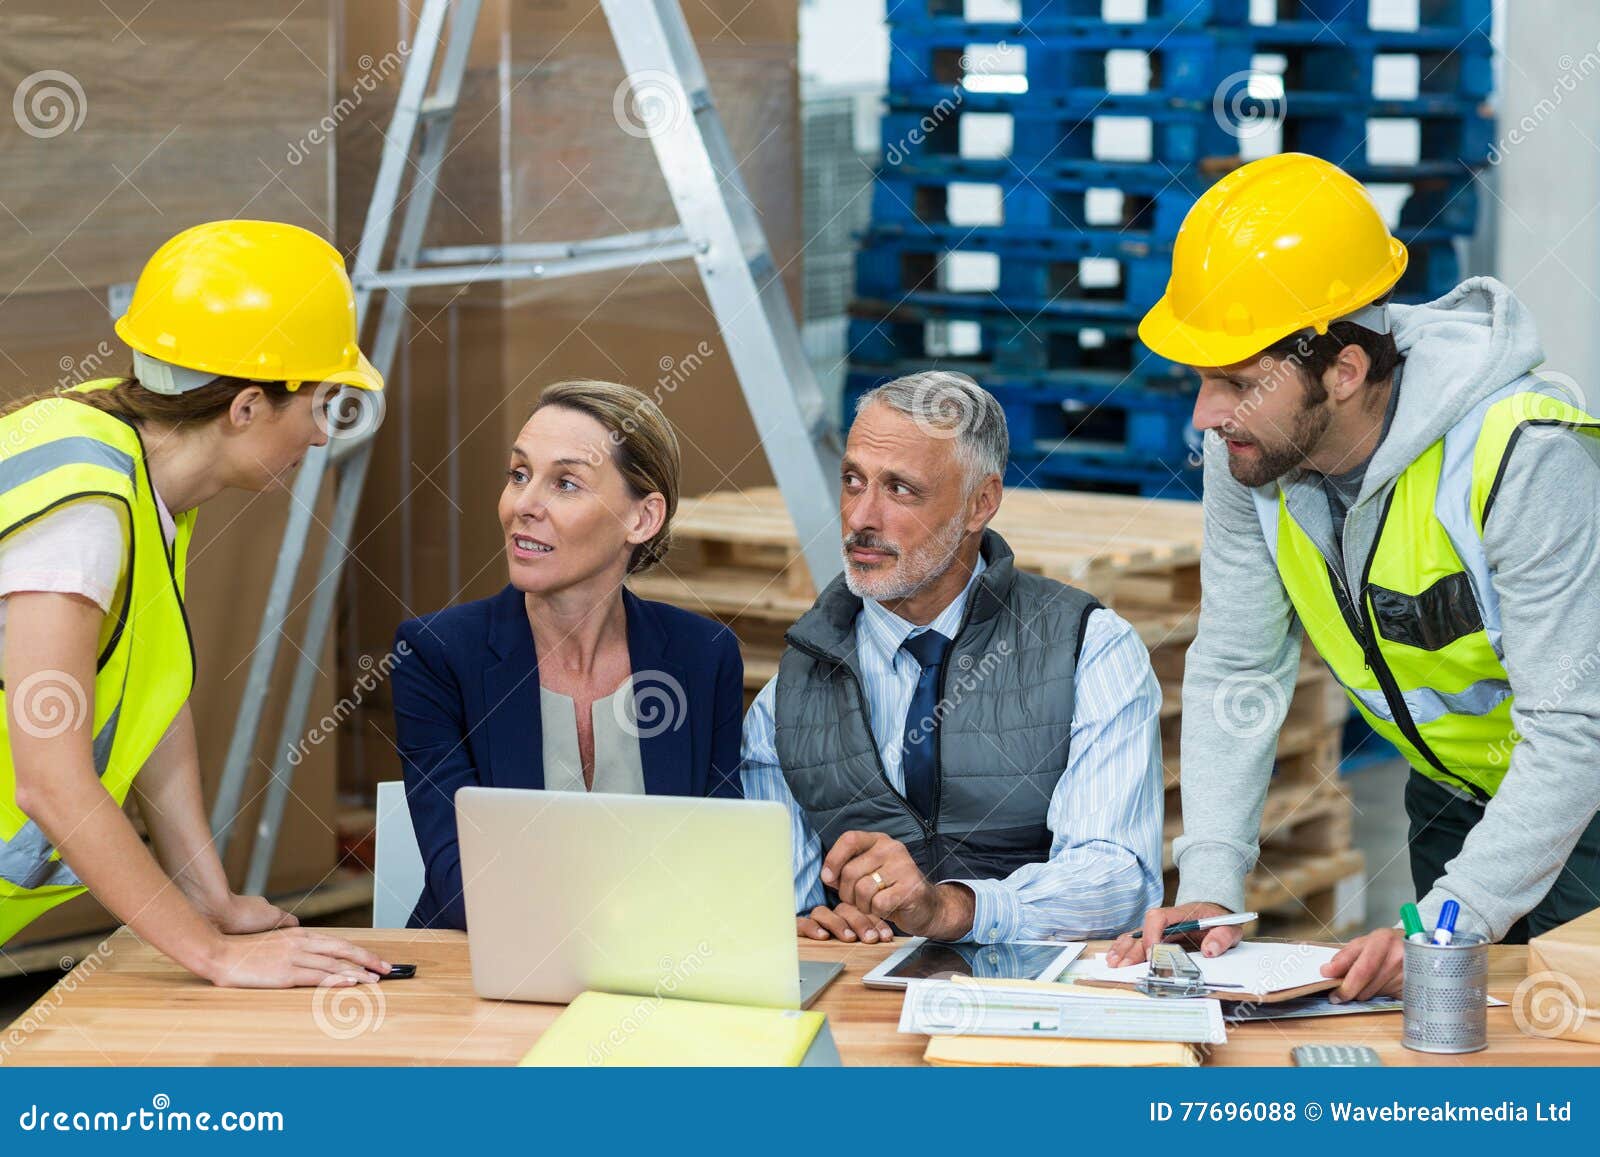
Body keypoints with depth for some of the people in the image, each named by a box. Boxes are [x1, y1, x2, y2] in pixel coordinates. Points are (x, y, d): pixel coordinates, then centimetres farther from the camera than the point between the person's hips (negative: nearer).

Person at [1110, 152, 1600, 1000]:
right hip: (1453, 793, 5)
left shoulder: (1524, 457, -34)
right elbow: (1235, 670, -9)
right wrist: (1209, 888, -21)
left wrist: (1444, 927, -42)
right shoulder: (1246, 449, -16)